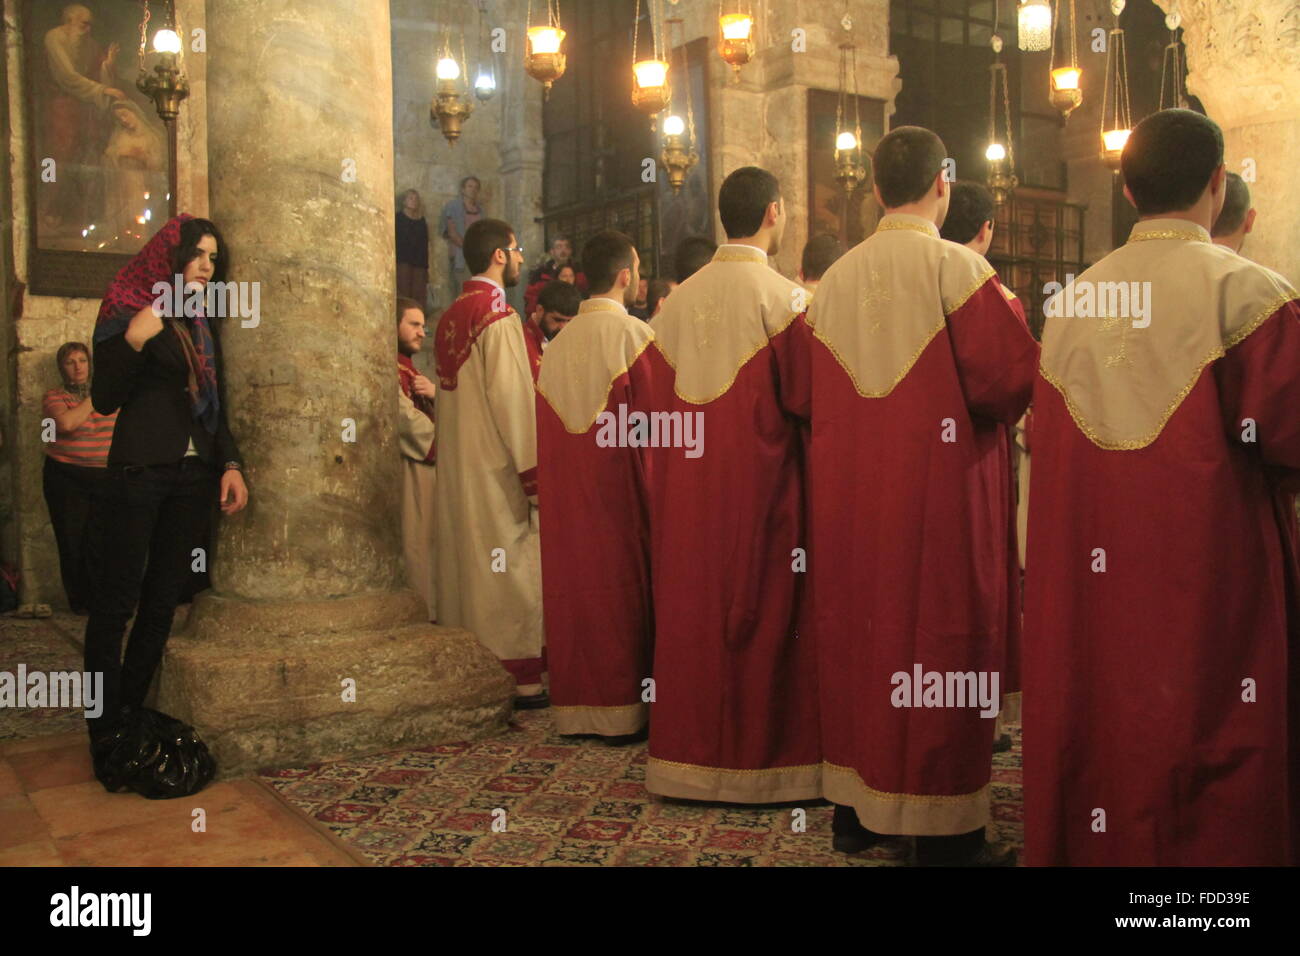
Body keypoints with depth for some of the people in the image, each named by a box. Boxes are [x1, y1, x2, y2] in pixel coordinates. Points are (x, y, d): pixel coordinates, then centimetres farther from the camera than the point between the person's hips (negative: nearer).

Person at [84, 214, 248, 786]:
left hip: (194, 476, 6)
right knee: (115, 604, -4)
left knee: (162, 603, 8)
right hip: (138, 472, -6)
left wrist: (230, 464, 7)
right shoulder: (128, 310, -1)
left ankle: (133, 718, 17)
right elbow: (104, 400, -7)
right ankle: (106, 736, 1)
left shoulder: (204, 323, 17)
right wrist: (134, 342, -21)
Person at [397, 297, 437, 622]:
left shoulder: (409, 369, 21)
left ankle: (426, 613, 15)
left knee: (424, 548, 10)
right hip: (406, 470, -10)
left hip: (426, 466, 10)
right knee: (413, 548, -7)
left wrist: (434, 392, -6)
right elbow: (407, 419, -18)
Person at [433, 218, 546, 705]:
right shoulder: (498, 315, -14)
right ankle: (520, 677, 2)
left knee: (466, 563, 12)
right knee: (509, 568, -3)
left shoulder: (448, 319, 11)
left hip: (456, 465, 8)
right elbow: (513, 400, -18)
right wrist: (534, 474, -16)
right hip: (497, 467, -8)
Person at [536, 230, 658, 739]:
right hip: (620, 486, -5)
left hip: (566, 495, 6)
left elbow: (546, 430, 9)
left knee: (576, 581, 9)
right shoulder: (634, 335, -10)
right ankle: (622, 708, 6)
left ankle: (575, 705, 16)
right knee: (622, 586, 1)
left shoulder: (557, 345, 6)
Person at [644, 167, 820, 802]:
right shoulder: (783, 297, -10)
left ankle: (691, 754, 20)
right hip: (760, 481, -5)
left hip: (688, 483, 5)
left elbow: (662, 398, 8)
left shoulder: (679, 301, 5)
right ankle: (760, 754, 10)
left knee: (694, 602, 11)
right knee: (763, 607, 3)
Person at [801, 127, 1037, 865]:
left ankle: (855, 808, 24)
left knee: (859, 633, 14)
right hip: (940, 492, -5)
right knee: (939, 638, 3)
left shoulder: (837, 279, 3)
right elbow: (1015, 377, -15)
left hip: (850, 497, 5)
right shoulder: (958, 268, -11)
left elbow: (804, 394, 5)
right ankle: (944, 830, 12)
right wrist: (982, 412, 6)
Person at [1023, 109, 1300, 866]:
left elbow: (1047, 446, 6)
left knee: (1101, 726, 15)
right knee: (1214, 747, 7)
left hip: (1091, 574, 5)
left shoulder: (1072, 301, 3)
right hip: (1212, 577, -4)